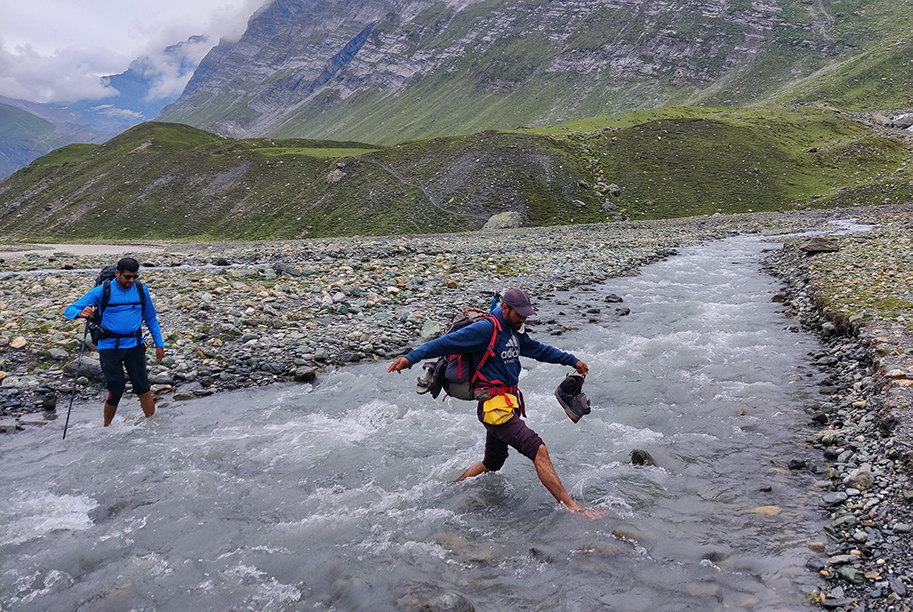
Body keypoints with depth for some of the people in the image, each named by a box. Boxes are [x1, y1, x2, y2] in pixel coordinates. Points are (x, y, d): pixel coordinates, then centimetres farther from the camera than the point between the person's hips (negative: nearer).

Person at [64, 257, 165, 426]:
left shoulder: (141, 290, 5)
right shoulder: (102, 291, -5)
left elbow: (151, 319, 16)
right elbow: (70, 310, -5)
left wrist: (159, 344, 10)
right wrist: (81, 313, -29)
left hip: (134, 345, 2)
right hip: (109, 347, -2)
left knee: (143, 387, -6)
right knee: (116, 391, -2)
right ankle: (107, 428, 20)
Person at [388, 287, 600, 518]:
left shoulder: (514, 332, 16)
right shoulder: (485, 329, -12)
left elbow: (540, 350, 31)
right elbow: (445, 343, -19)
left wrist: (572, 361, 38)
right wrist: (411, 357, -30)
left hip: (508, 405, 11)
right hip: (495, 406, -11)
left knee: (492, 464, 21)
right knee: (538, 450, -16)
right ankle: (572, 508, -12)